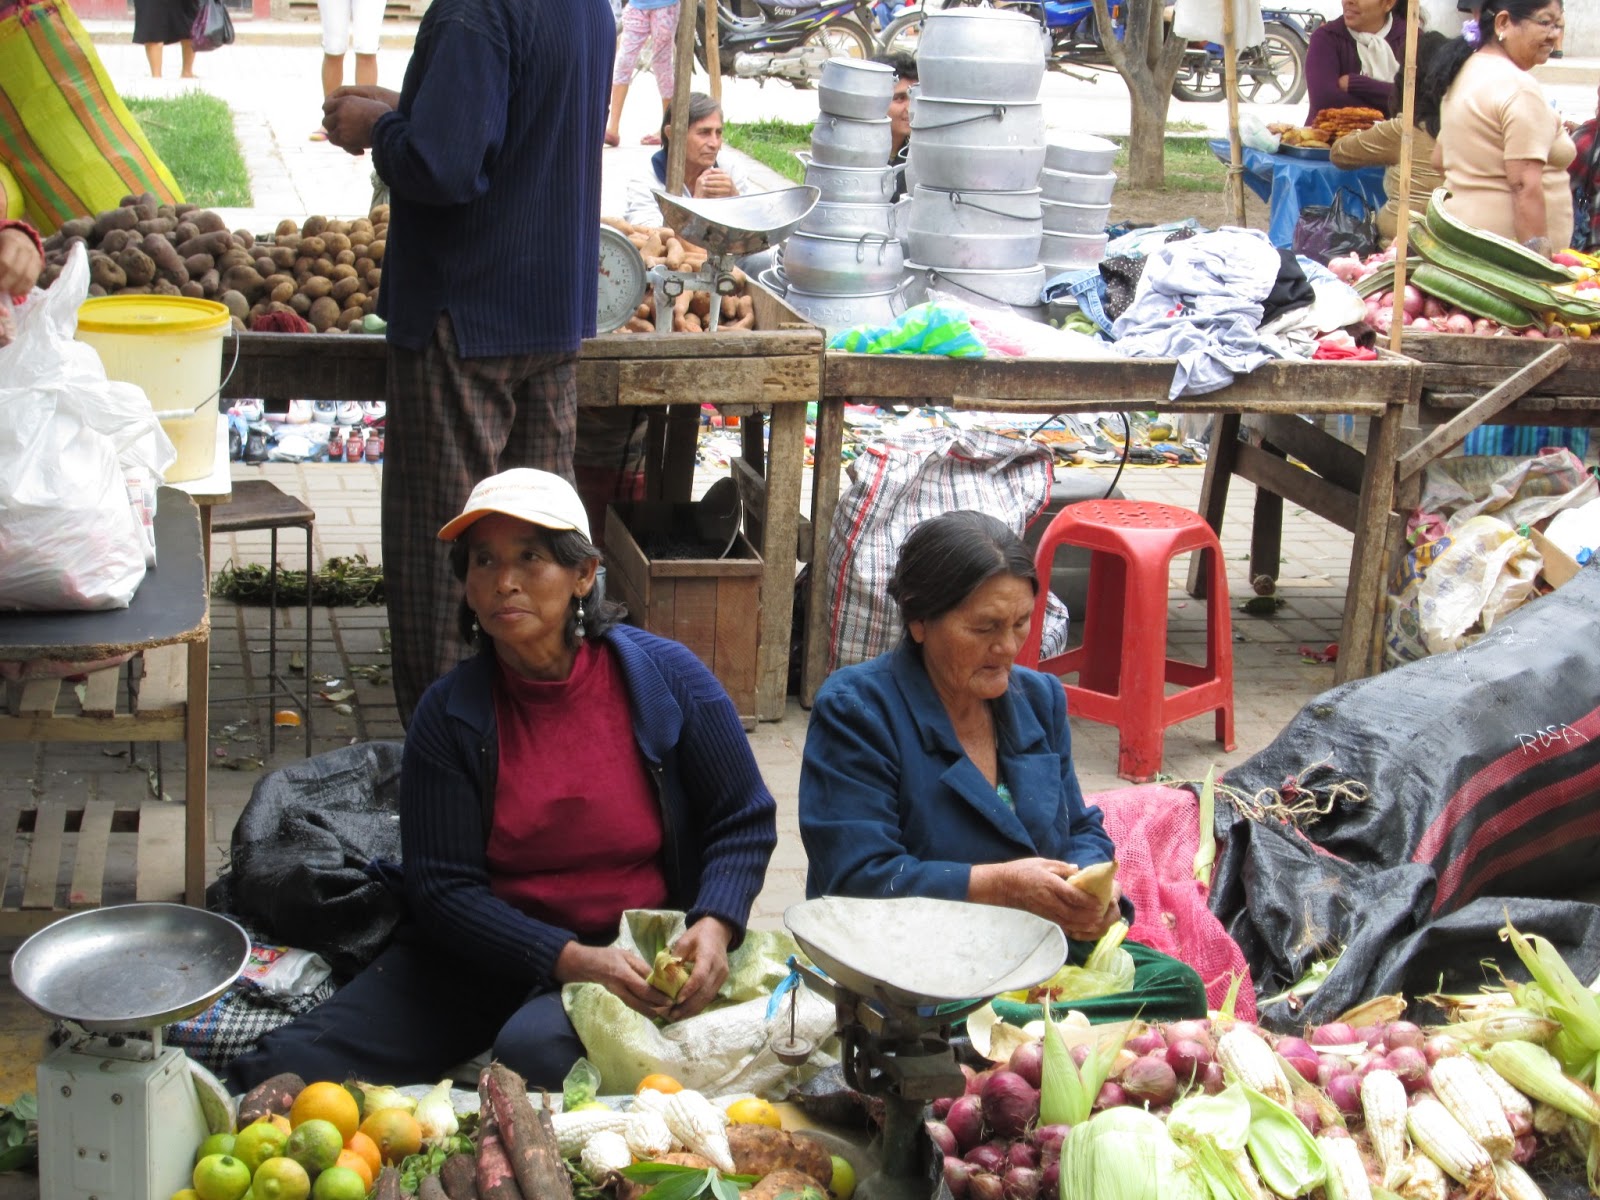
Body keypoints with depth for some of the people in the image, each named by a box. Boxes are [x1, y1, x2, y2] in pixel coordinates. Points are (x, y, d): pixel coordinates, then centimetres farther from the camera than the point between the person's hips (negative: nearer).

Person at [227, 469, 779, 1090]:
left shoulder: (664, 676, -4)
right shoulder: (449, 713, -2)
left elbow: (744, 820, 5)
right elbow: (443, 887, -6)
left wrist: (715, 925, -16)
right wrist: (570, 960, -20)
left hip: (637, 951, -2)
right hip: (487, 949, 3)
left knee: (534, 1046, -37)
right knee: (285, 1069, -13)